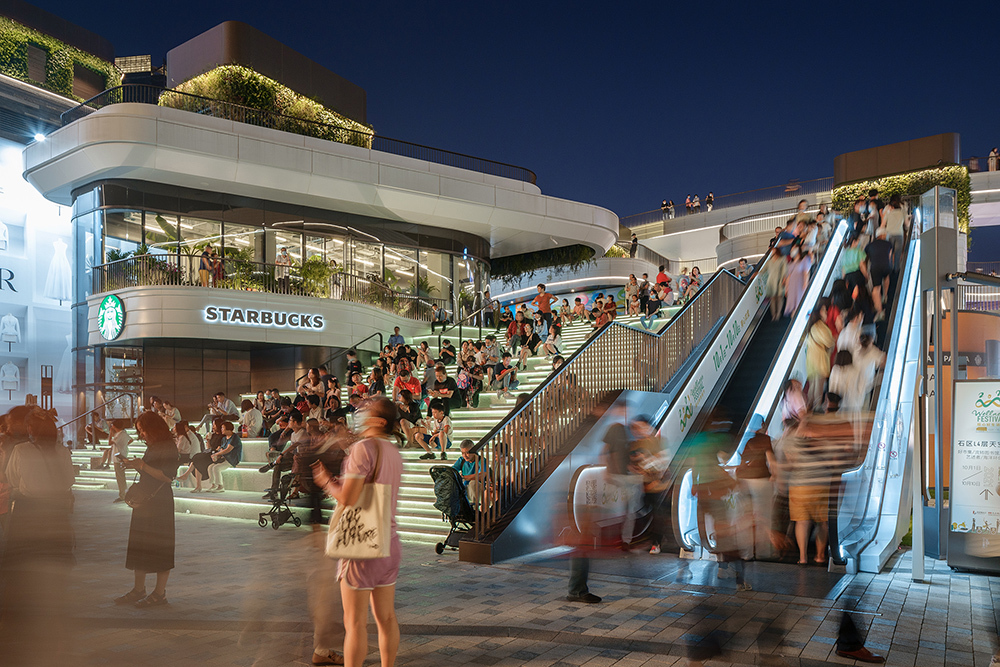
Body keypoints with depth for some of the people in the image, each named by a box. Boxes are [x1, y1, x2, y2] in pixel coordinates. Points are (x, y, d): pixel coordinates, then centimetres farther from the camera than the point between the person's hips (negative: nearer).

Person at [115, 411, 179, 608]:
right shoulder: (152, 447, 15)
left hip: (160, 501, -9)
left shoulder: (168, 446, -12)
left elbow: (168, 476, -18)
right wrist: (134, 465, 9)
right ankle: (139, 590, 20)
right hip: (144, 499, 9)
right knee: (139, 545, 11)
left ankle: (159, 593, 4)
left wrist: (143, 466, -21)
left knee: (159, 545, -3)